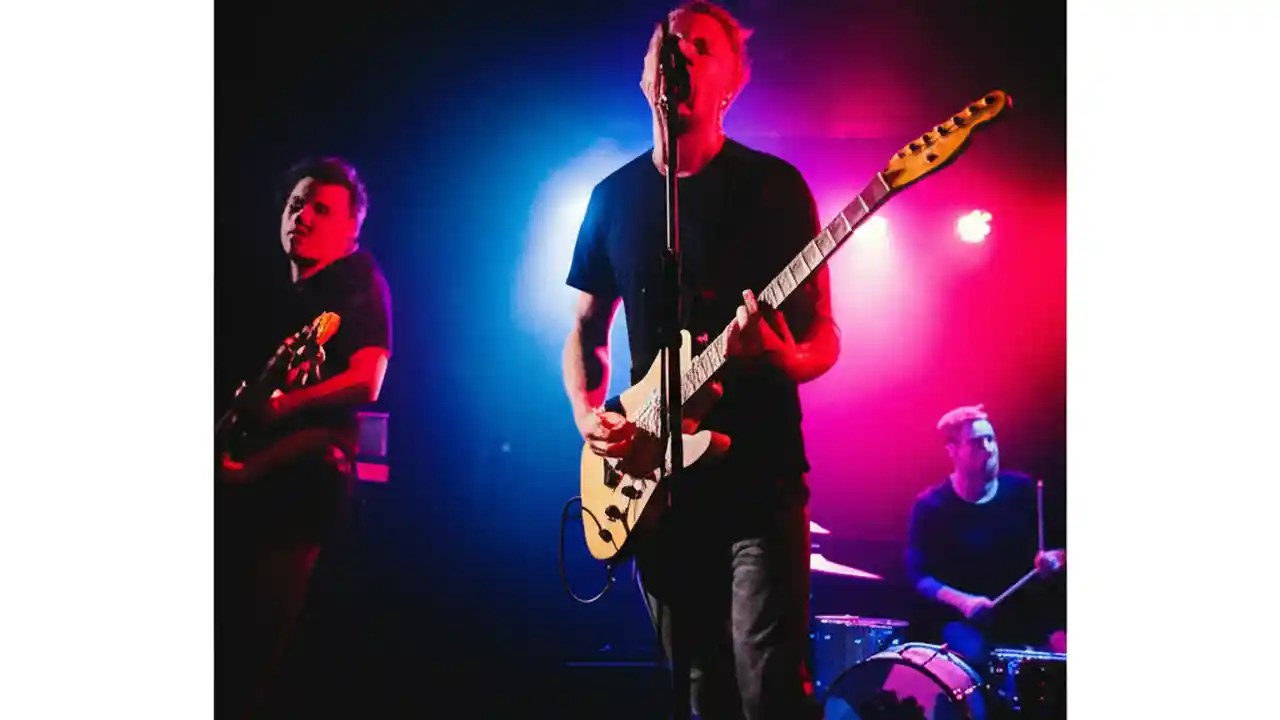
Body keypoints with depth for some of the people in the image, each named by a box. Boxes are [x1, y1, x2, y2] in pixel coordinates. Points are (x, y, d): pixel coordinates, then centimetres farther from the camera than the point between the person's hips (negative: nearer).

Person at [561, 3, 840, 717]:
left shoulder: (772, 185, -2)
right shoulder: (615, 194, 11)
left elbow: (824, 339, -3)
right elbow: (586, 329, 18)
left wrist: (783, 359, -26)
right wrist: (587, 414, -1)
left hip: (758, 473, -4)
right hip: (653, 480, 5)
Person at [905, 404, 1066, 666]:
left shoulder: (1022, 490, 1)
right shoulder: (931, 506, -8)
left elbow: (1061, 544, 12)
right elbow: (919, 575, -7)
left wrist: (1055, 558, -12)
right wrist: (962, 601, -23)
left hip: (1030, 616, 4)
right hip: (968, 623, -3)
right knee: (976, 659, -34)